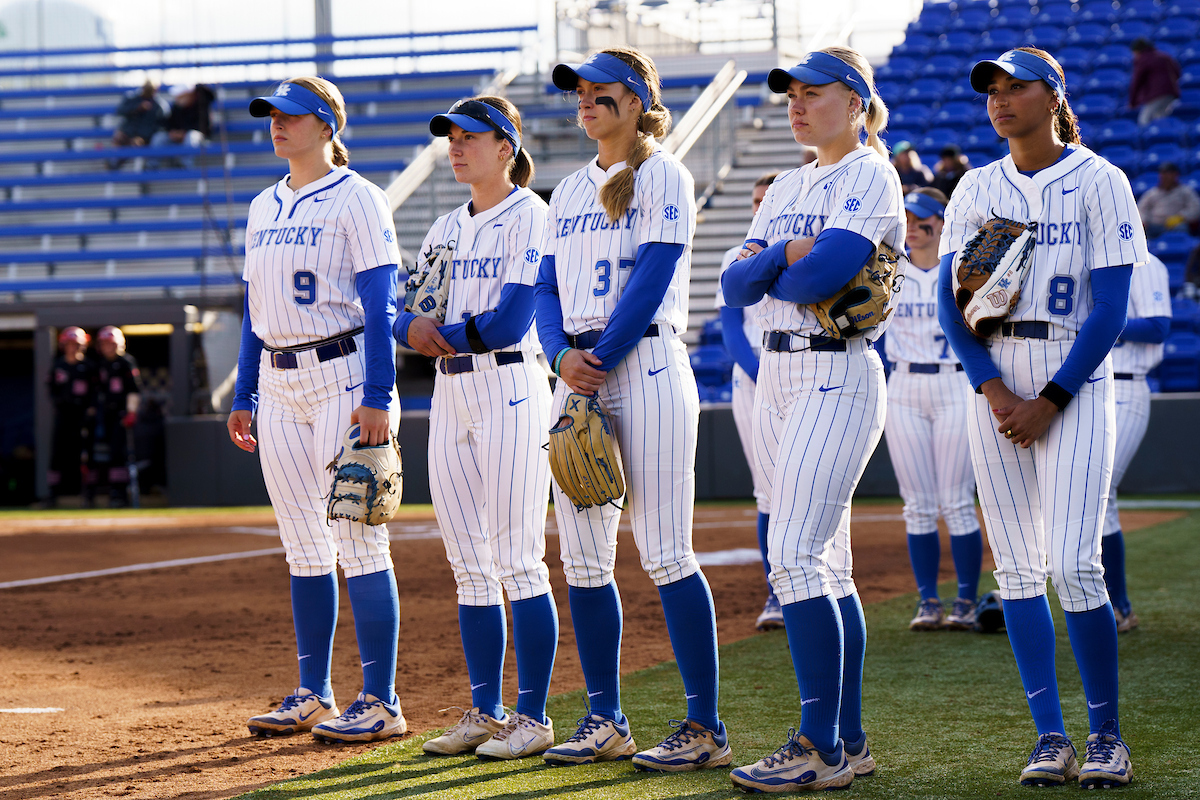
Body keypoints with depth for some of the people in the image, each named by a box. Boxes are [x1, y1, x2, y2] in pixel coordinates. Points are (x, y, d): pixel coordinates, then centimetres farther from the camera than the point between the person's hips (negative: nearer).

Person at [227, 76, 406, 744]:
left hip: (342, 376, -7)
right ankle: (314, 695, 16)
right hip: (279, 384, 7)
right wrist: (244, 397, 15)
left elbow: (380, 305, -11)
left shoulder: (356, 199, -6)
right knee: (304, 546, 10)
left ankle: (382, 702, -4)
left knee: (358, 540, -7)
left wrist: (378, 396, -19)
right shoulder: (263, 208, 16)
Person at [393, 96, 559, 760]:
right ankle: (485, 712, 14)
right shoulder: (446, 228, 17)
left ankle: (533, 717, -2)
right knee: (470, 567, 8)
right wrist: (413, 326, -11)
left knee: (517, 562, -7)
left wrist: (441, 336, -5)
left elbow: (509, 322, -16)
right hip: (450, 396, 8)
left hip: (510, 389, -8)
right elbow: (405, 314, 12)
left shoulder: (529, 218, -6)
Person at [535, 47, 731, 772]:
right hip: (577, 375, 7)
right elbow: (548, 289, 14)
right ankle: (605, 721, 13)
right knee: (583, 558, 6)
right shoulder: (569, 191, 20)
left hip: (645, 366, -7)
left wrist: (602, 358, -15)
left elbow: (652, 278, -11)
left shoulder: (662, 176, -1)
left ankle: (706, 727, -7)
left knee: (666, 554, -10)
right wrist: (564, 355, -4)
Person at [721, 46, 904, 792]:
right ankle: (849, 741, 13)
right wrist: (789, 255, -11)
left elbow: (823, 274, -21)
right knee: (827, 567, 9)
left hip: (839, 375, -9)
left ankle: (822, 750, -13)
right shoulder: (788, 187, 18)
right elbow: (736, 284, 7)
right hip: (777, 374, 9)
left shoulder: (871, 177, -7)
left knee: (796, 558, -15)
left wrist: (771, 270, -2)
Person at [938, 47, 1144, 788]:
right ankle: (1051, 736, 5)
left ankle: (1107, 734, 1)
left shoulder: (1099, 182, -2)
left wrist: (1050, 401, -12)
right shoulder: (976, 190, 10)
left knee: (1074, 565, -12)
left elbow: (1110, 310, -7)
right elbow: (952, 303, 6)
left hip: (1075, 380, -4)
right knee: (1018, 567, 1)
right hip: (995, 383, 4)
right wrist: (995, 393, -8)